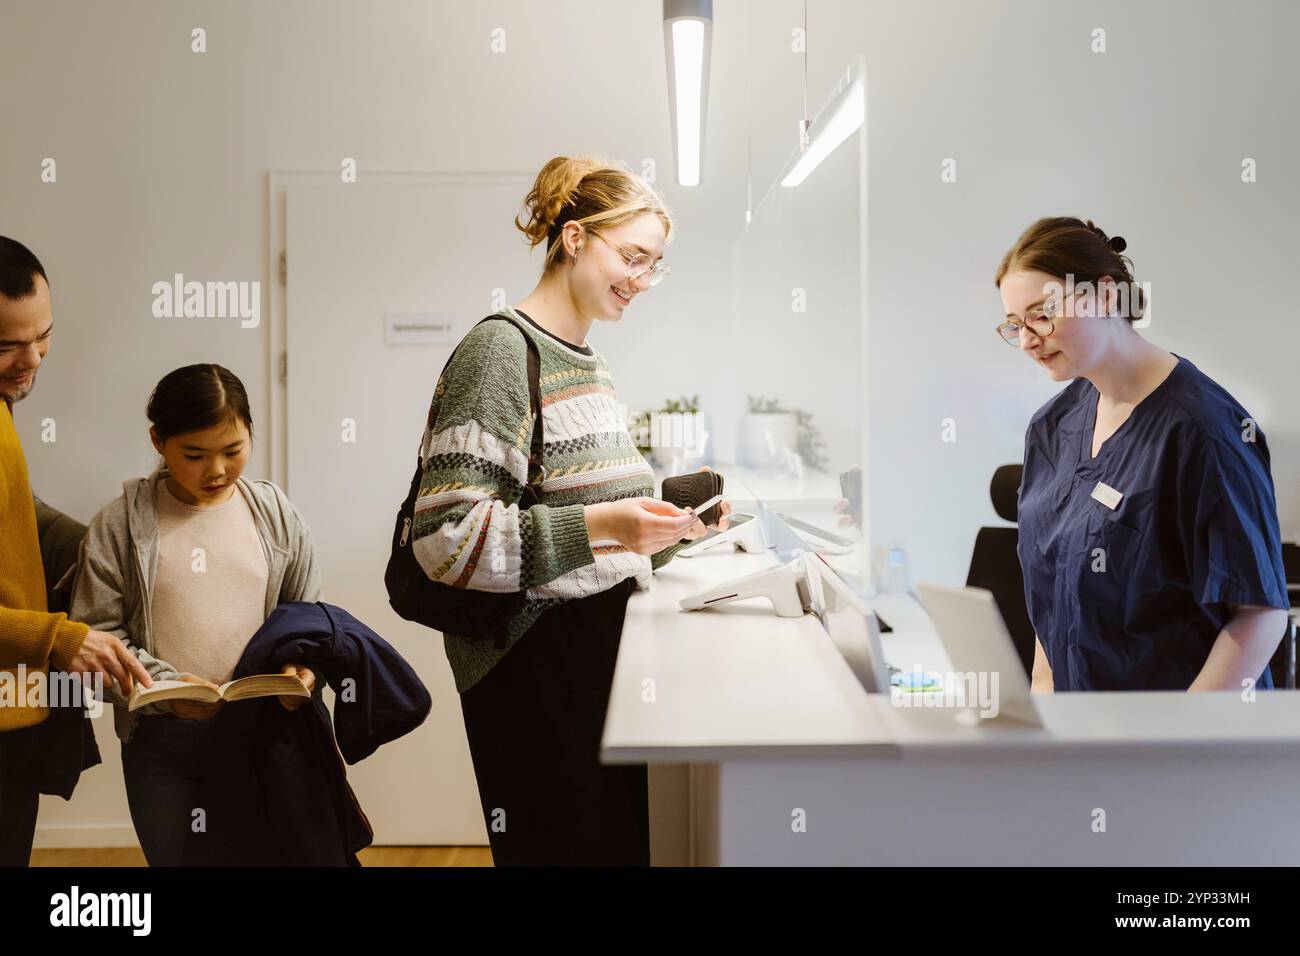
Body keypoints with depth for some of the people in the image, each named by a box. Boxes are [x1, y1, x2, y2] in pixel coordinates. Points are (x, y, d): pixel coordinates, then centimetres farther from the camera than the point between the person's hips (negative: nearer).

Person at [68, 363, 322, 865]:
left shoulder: (277, 516, 3)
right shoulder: (119, 525, -4)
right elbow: (95, 632, -5)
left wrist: (303, 667, -9)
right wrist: (164, 686, -17)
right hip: (161, 740, -1)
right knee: (175, 855, 10)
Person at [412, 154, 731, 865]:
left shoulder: (586, 363, 14)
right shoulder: (500, 351, -11)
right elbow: (447, 536, -19)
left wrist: (670, 523, 9)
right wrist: (601, 525, -25)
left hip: (608, 640, 8)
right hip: (537, 663, -8)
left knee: (626, 842, 10)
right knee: (567, 846, -2)